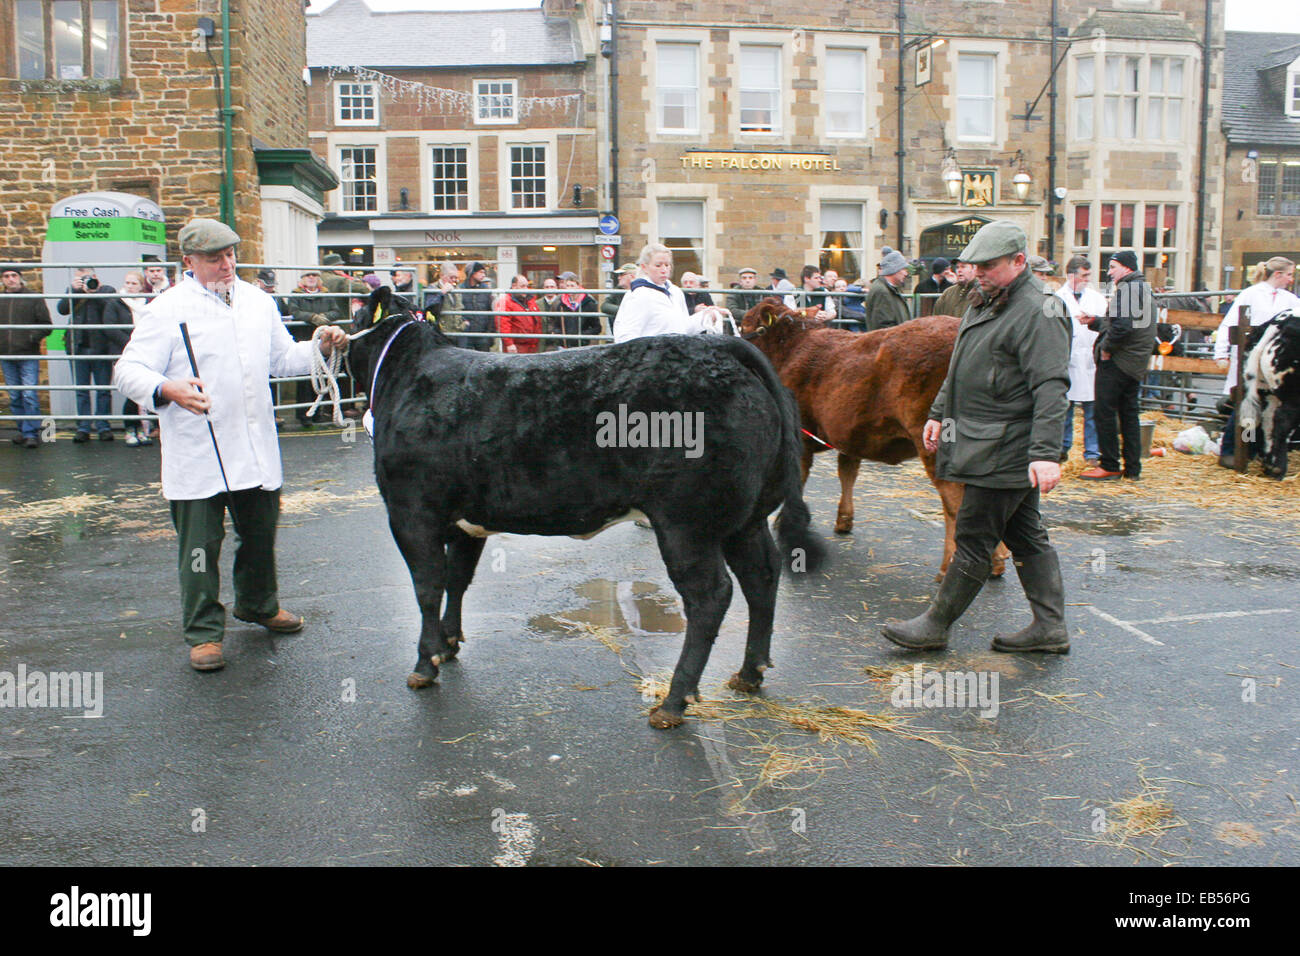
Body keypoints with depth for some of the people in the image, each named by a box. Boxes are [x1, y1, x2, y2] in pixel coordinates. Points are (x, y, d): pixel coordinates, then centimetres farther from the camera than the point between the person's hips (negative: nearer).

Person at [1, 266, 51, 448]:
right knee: (15, 397, 9)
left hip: (28, 356, -4)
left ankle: (31, 433, -6)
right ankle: (23, 430, 19)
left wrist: (34, 337, -13)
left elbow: (46, 325, 1)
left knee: (30, 395, -9)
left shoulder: (33, 298, 2)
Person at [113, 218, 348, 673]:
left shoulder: (258, 302, 14)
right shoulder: (168, 309, -5)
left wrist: (320, 347, 5)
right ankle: (203, 632, 14)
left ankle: (259, 604, 39)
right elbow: (129, 370, -10)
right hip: (196, 456, -5)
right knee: (201, 546, -1)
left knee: (260, 534, 17)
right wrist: (168, 389, -30)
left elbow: (282, 358, 24)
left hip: (256, 450, 5)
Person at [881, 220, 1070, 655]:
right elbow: (961, 368, 26)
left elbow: (1050, 388, -24)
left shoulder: (1038, 312, -16)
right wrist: (939, 413, 24)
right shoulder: (984, 302, 15)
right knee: (1026, 534, 13)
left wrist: (1045, 453, -30)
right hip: (984, 441, 10)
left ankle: (935, 626, 9)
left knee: (974, 538, -1)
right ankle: (1050, 627, 21)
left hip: (1007, 450, -10)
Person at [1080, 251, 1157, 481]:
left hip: (1117, 360, -10)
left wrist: (1106, 347, -13)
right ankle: (1133, 468, 16)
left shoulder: (1125, 289, -14)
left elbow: (1122, 325, -25)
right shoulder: (1145, 288, 18)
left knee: (1104, 411, -4)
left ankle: (1109, 466, -1)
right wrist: (1096, 321, 10)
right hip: (1137, 363, 10)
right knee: (1129, 413, 13)